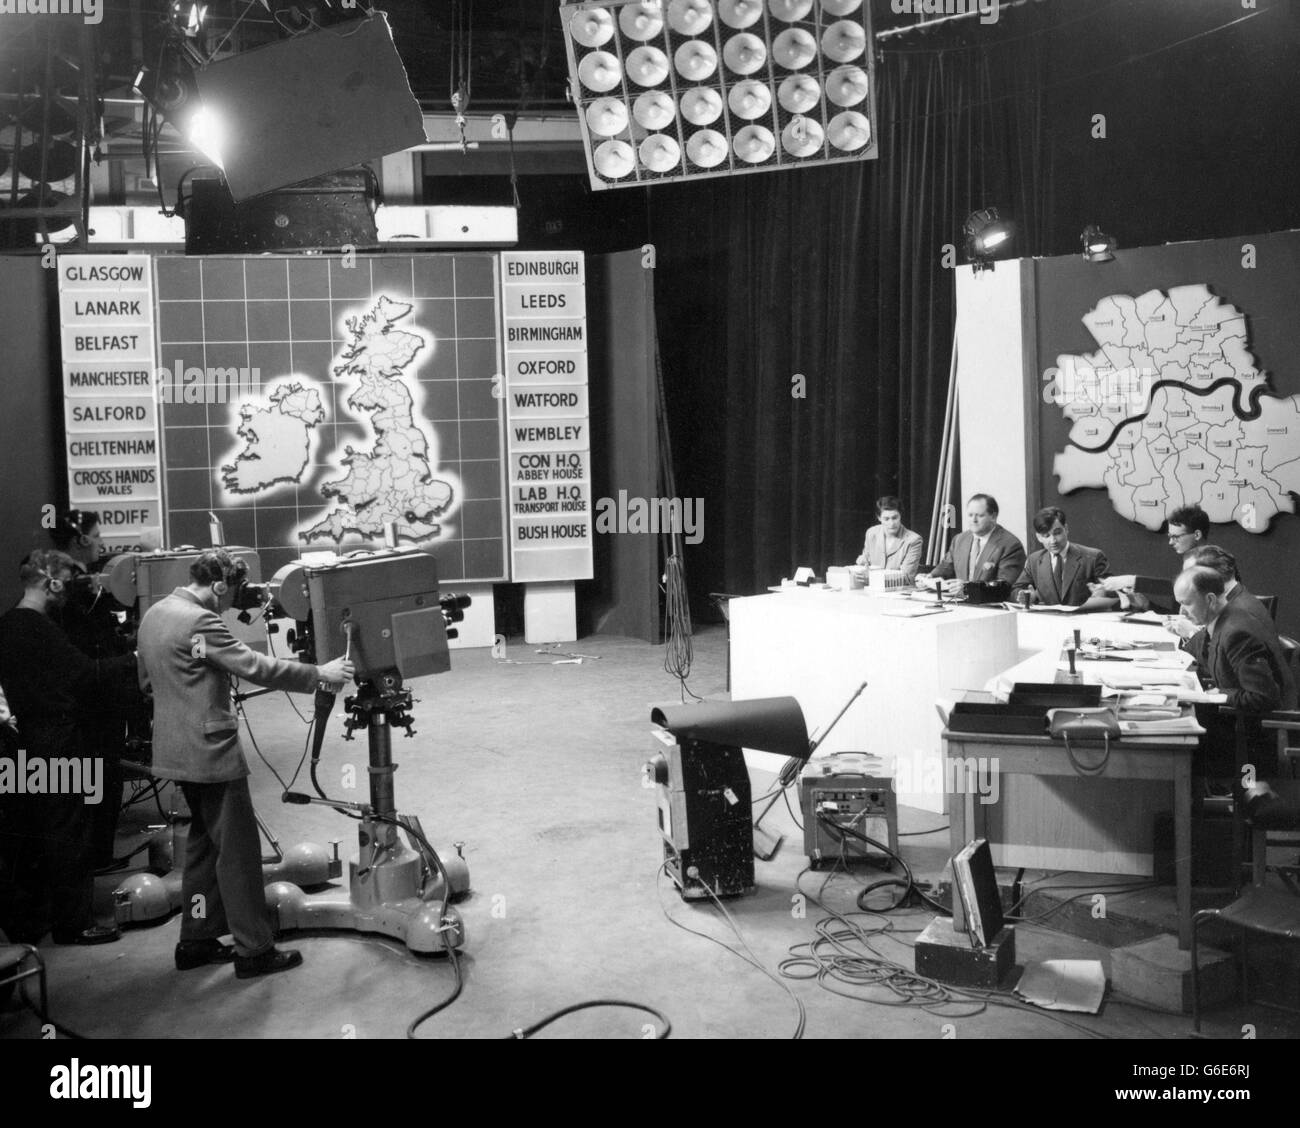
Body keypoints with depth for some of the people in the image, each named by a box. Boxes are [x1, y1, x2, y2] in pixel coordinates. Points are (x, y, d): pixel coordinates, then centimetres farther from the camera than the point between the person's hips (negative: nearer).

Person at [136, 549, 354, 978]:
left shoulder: (154, 614, 9)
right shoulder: (200, 621, -21)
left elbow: (146, 680, 21)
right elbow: (255, 666, -24)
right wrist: (319, 673, -18)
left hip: (176, 749, 10)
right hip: (211, 750, -10)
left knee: (204, 842, 19)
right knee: (238, 849, -2)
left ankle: (196, 940, 25)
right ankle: (253, 950, 4)